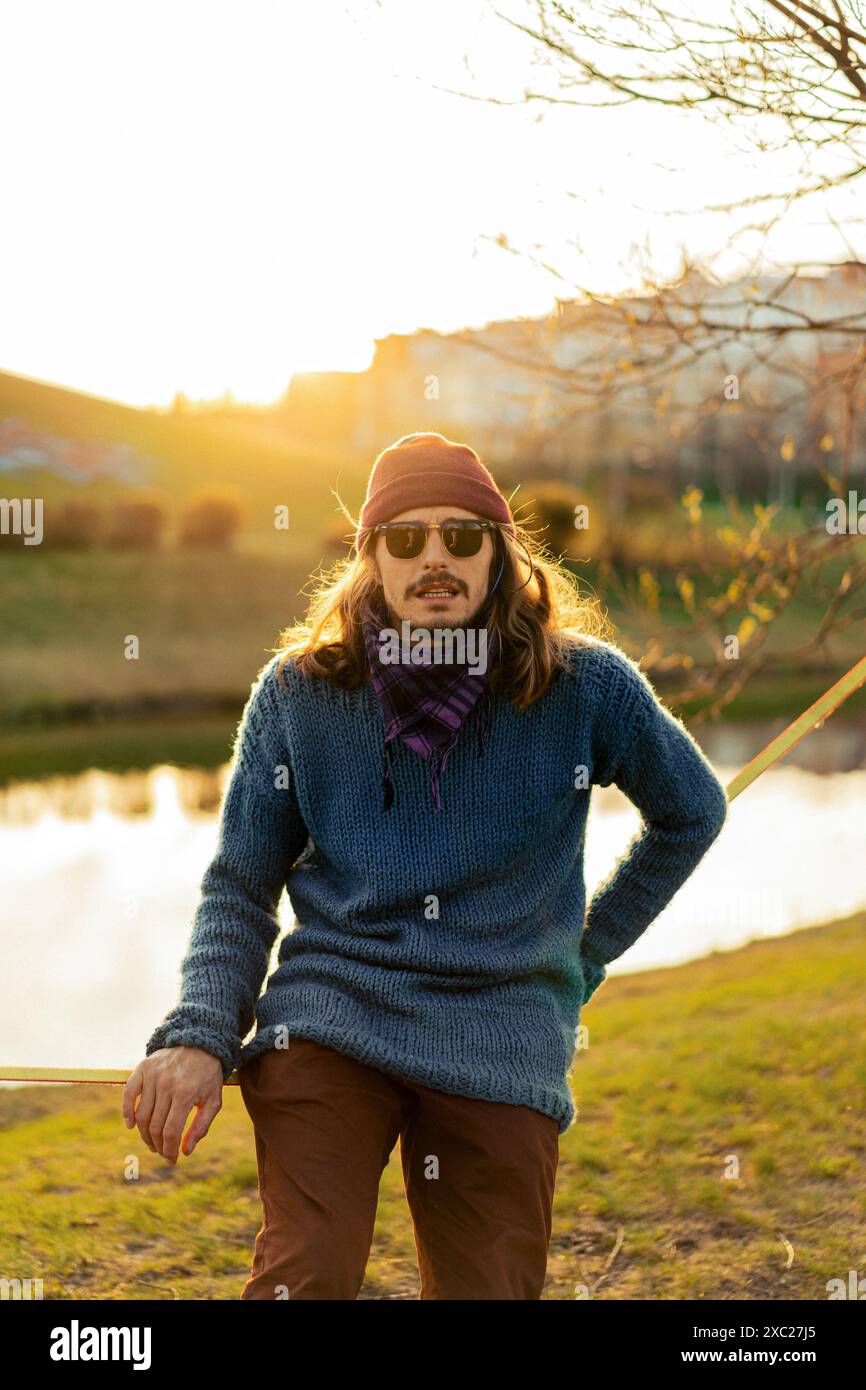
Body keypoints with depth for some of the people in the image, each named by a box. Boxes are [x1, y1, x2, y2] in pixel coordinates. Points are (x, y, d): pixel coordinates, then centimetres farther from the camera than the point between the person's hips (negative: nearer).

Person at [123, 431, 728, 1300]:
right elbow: (239, 887, 6)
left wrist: (586, 952, 13)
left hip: (502, 1041, 1)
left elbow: (691, 812, 15)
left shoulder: (586, 687, -3)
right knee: (303, 1278, -20)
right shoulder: (298, 693, -1)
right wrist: (197, 1036, -9)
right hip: (329, 1014, 0)